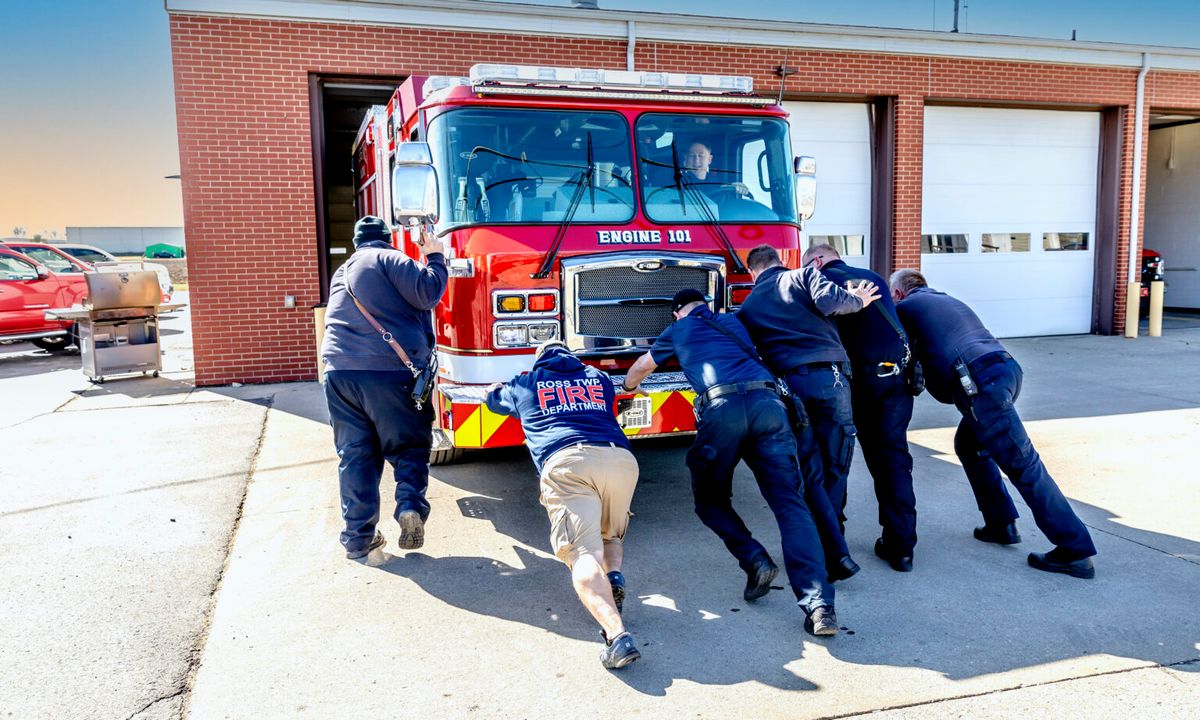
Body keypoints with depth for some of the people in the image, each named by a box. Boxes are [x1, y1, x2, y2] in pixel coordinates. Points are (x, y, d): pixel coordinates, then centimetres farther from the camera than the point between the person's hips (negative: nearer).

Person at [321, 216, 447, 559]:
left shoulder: (342, 273, 25)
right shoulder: (389, 260, 2)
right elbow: (426, 293, -11)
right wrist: (436, 258, 3)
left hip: (340, 372, 5)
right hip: (391, 370, -5)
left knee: (354, 456, 9)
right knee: (409, 447, 9)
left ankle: (358, 538, 9)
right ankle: (410, 503, -15)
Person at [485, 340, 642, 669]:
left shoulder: (525, 384, 28)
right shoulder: (599, 378, 32)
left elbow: (494, 398, 49)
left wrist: (501, 389, 72)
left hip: (566, 462, -3)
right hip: (620, 458, 3)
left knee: (583, 553, -15)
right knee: (610, 535, 27)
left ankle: (617, 634, -38)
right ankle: (614, 576, -5)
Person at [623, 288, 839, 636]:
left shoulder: (678, 330, 27)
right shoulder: (733, 322, 32)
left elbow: (642, 366, 44)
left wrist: (628, 387, 63)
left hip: (721, 409, -3)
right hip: (768, 404, 3)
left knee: (710, 501, 18)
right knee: (790, 504, -3)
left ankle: (755, 560, -3)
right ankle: (818, 604, -15)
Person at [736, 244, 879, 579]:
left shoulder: (747, 306, 22)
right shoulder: (803, 275, 14)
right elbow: (829, 300, -5)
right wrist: (857, 299, 10)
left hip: (787, 383, 1)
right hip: (830, 375, -1)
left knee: (810, 475, 5)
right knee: (835, 469, 12)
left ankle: (836, 555, -1)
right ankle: (831, 537, 17)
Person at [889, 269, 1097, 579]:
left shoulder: (905, 307, 11)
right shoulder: (948, 301, 32)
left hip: (981, 382, -8)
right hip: (1007, 366, 8)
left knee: (1023, 465, -7)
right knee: (968, 445, 25)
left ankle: (1076, 551, -5)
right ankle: (1001, 524, 26)